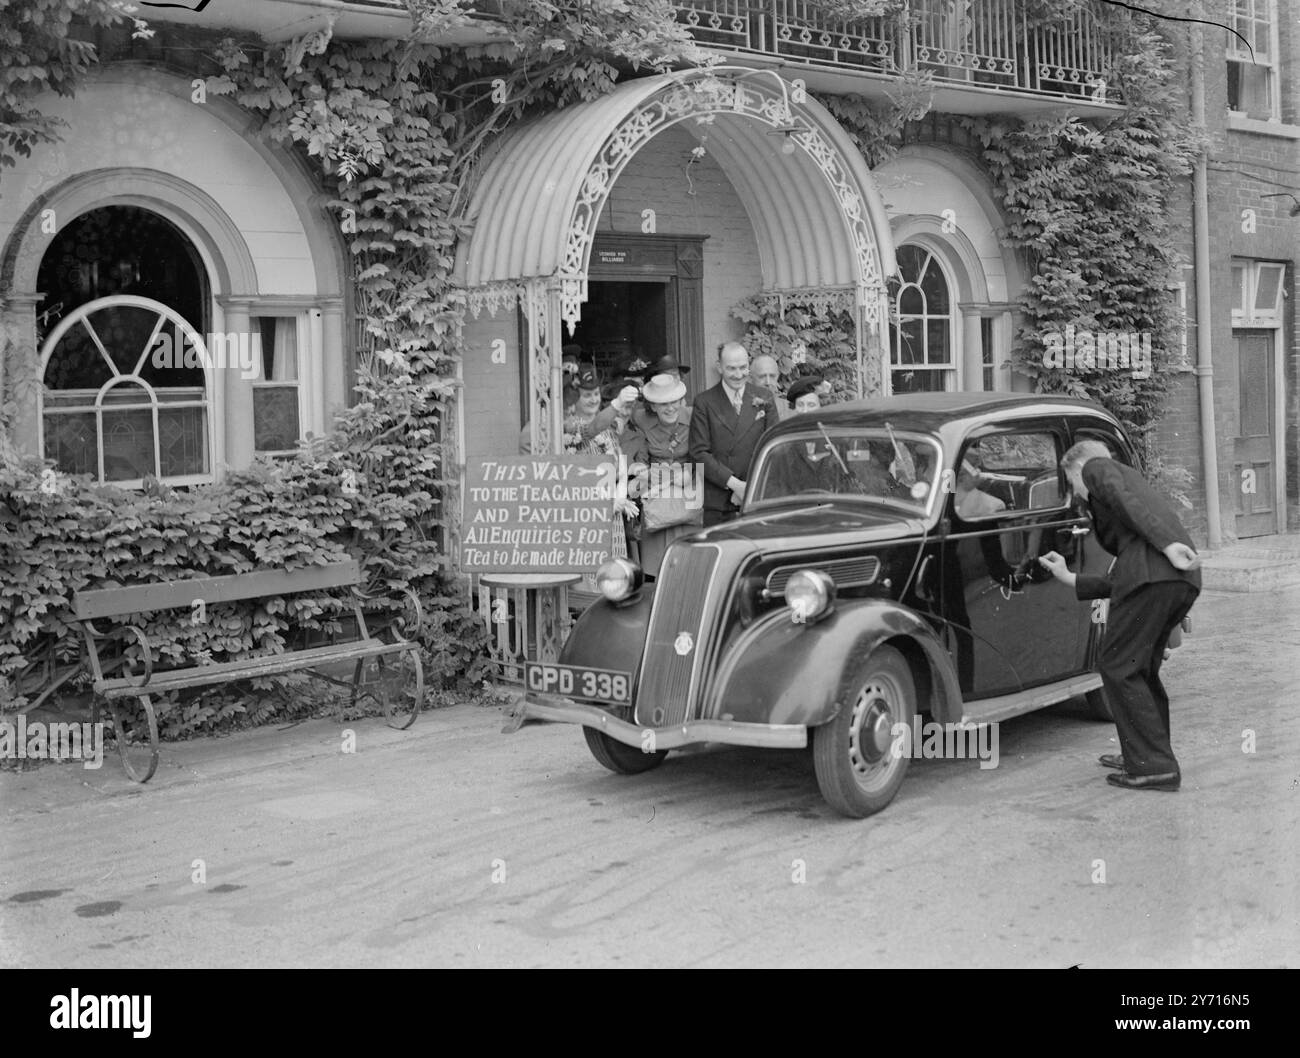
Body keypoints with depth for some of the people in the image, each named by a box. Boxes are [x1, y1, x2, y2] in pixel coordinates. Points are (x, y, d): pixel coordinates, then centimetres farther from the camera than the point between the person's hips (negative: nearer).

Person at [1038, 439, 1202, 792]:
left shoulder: (1097, 467, 15)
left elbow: (1121, 497, -11)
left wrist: (1166, 543, -21)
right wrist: (1071, 579, 35)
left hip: (1150, 573, -9)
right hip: (1183, 580, 9)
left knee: (1119, 668, -3)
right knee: (1142, 668, 22)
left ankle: (1155, 766, -4)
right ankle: (1145, 754, 30)